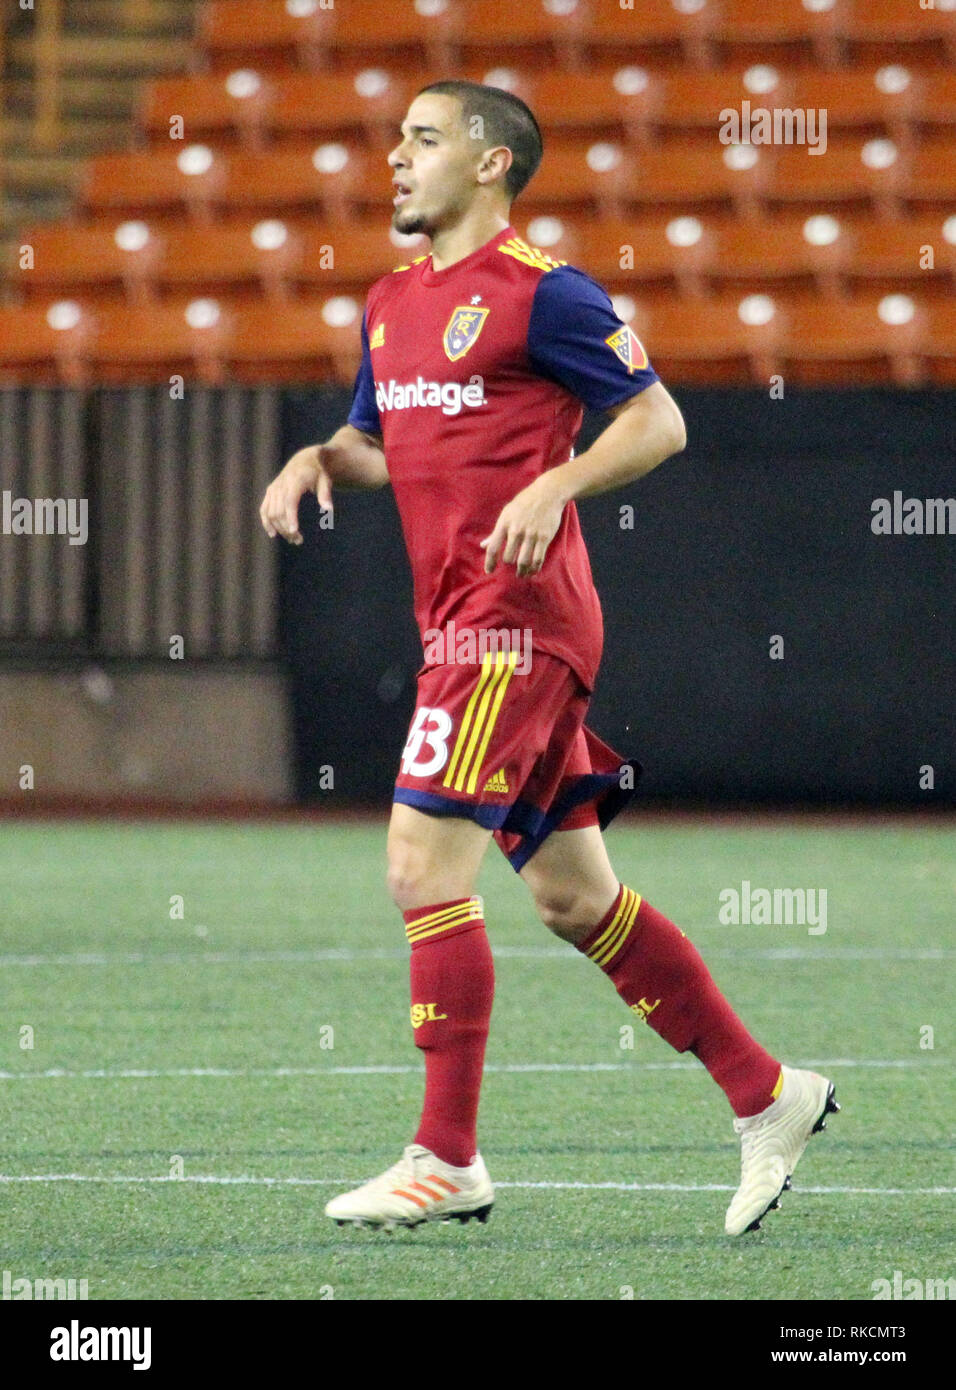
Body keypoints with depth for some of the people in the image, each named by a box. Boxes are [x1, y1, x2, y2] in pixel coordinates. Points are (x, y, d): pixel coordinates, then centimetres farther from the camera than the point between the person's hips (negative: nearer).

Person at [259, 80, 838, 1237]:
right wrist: (316, 460, 6)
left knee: (423, 864, -12)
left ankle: (447, 1163, -8)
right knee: (573, 896, 10)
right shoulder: (391, 302, 16)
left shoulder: (539, 293, -8)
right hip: (458, 622, 9)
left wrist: (551, 487, -21)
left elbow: (658, 421, -8)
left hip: (514, 618, -9)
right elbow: (378, 441, 27)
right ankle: (767, 1097, 18)